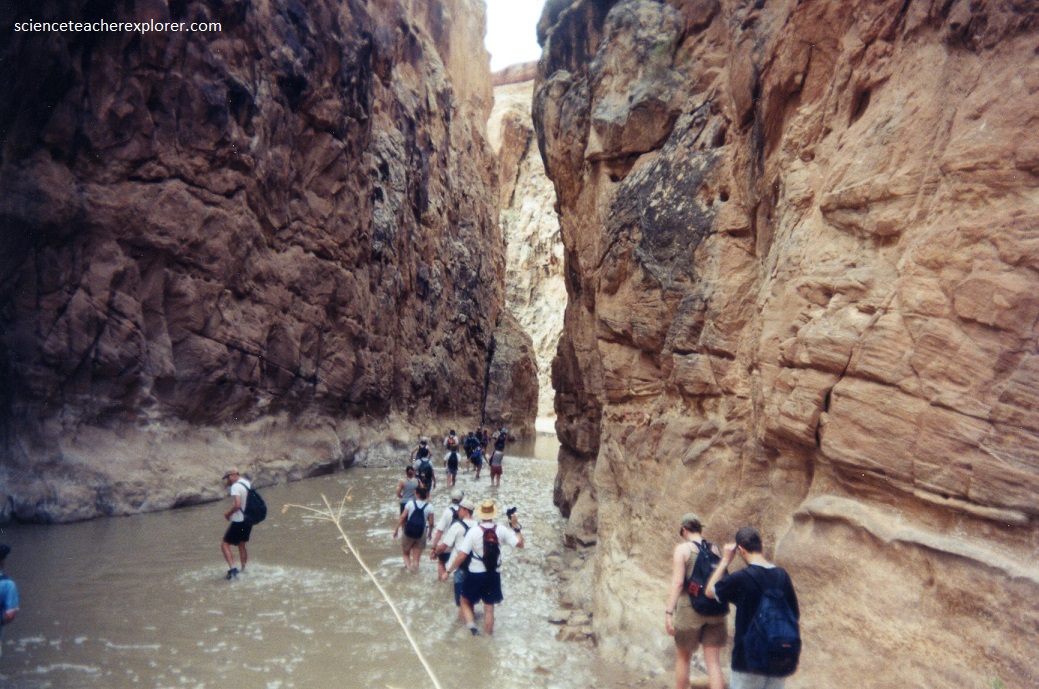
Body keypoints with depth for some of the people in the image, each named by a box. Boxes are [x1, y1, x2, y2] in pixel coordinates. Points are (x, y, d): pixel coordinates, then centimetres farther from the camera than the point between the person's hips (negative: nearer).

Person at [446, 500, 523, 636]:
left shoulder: (473, 531, -19)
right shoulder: (501, 530, -11)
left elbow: (461, 556, -18)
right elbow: (520, 543, -3)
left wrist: (449, 571, -7)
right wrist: (515, 526, 4)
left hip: (475, 574, -2)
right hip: (493, 574, 3)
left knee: (466, 601, 19)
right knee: (489, 608, 17)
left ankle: (471, 624, -3)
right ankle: (488, 636, 25)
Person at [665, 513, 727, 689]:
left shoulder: (682, 548, -7)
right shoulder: (715, 549, 6)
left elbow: (677, 582, -16)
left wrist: (669, 612, -15)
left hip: (690, 609, -3)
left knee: (682, 658, 16)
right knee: (714, 661, 7)